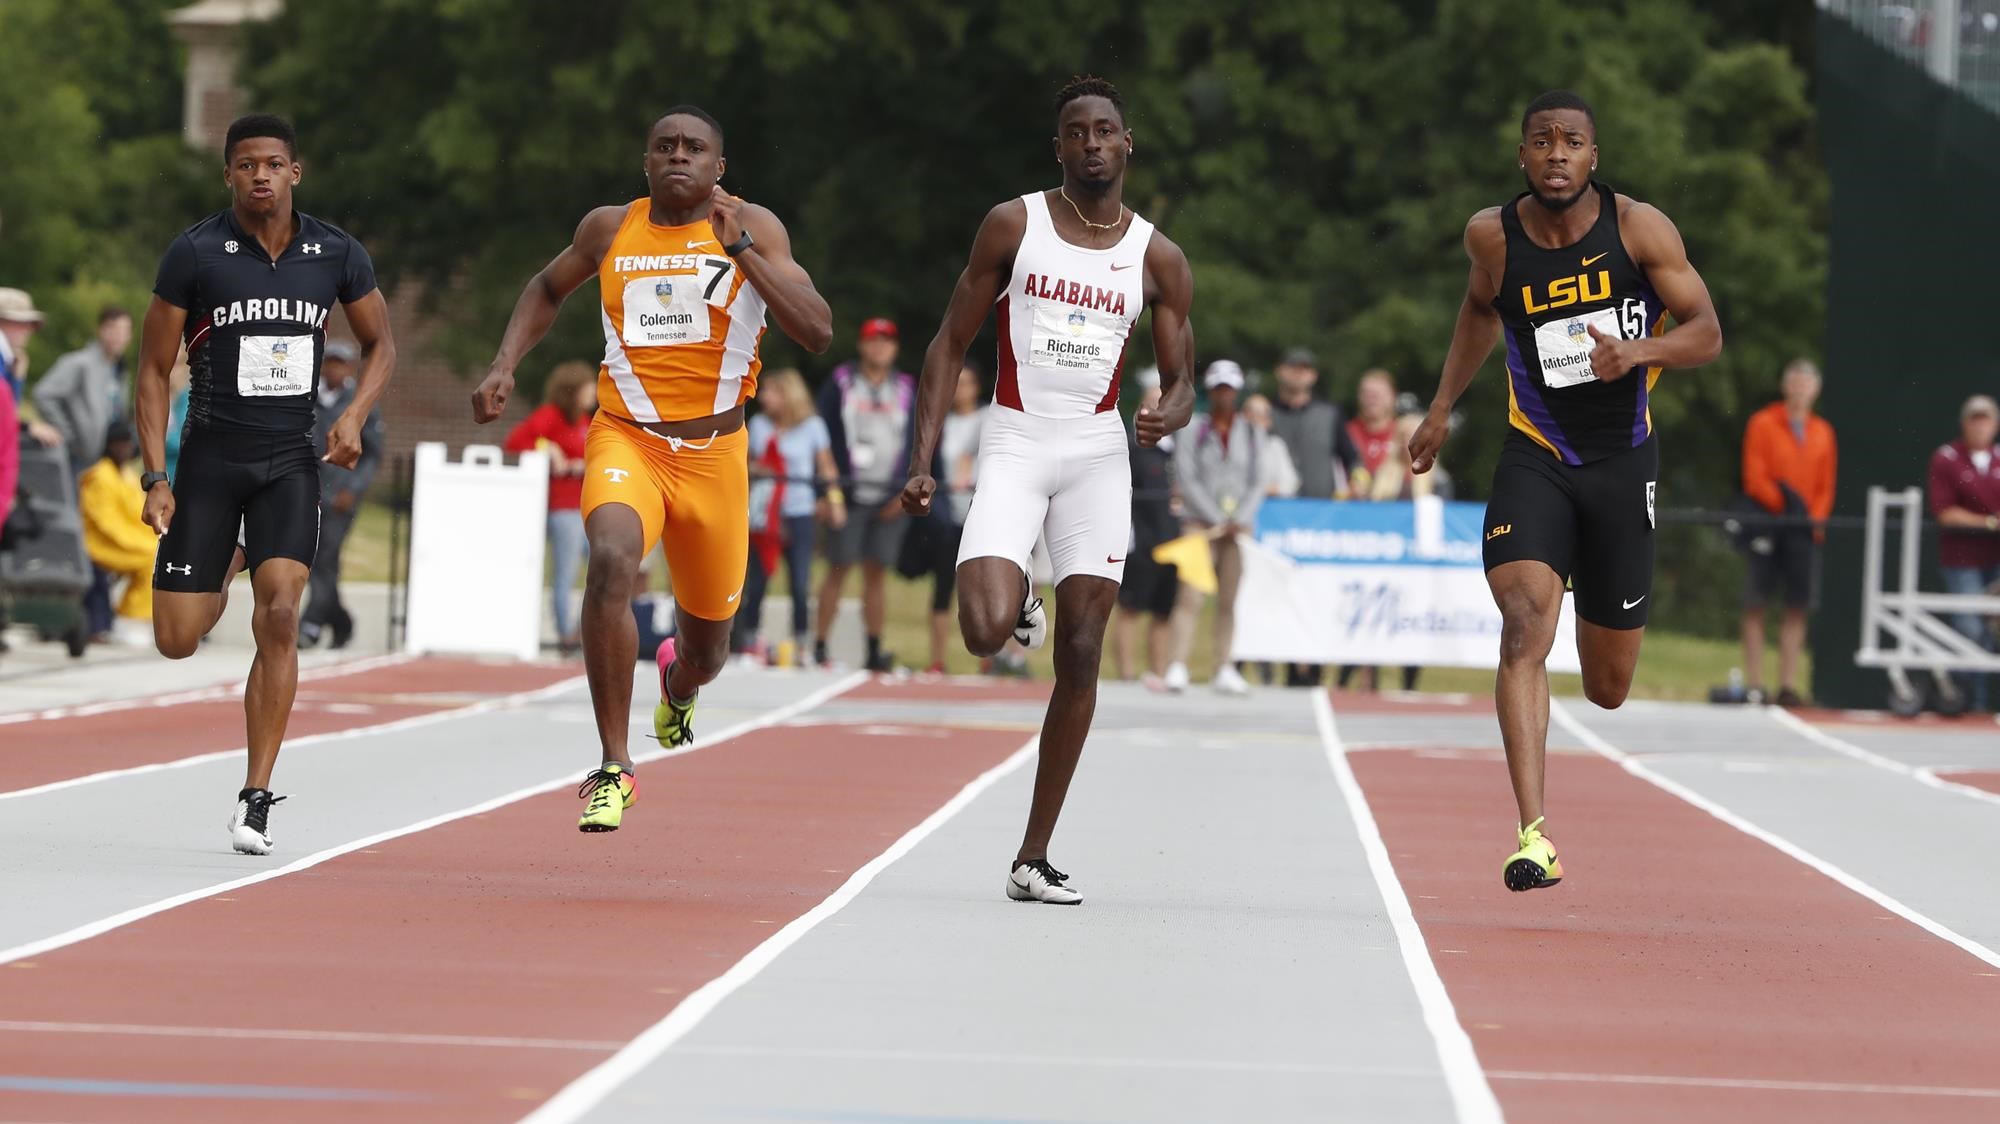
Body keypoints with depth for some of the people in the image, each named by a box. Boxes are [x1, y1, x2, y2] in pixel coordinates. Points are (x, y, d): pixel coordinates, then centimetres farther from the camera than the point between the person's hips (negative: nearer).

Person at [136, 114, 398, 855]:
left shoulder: (337, 255, -1)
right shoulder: (194, 254, -8)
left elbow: (381, 345, 14)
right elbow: (153, 370, -2)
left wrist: (354, 417, -5)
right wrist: (156, 477, -9)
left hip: (290, 460, 1)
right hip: (210, 459, -1)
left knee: (279, 619, -17)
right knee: (177, 641, -1)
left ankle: (256, 800, -11)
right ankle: (226, 570, 38)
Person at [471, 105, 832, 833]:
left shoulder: (751, 229, -4)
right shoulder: (610, 229, 3)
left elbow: (817, 333, -15)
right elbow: (548, 290, 23)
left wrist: (739, 249, -22)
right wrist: (505, 364, 8)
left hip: (713, 452, 1)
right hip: (626, 439, -1)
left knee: (706, 646, 12)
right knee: (612, 561, -33)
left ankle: (678, 684, 54)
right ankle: (614, 767, -25)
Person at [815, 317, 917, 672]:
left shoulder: (907, 390, 11)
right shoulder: (840, 384, 3)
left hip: (891, 500, 2)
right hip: (850, 494, -2)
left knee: (877, 572, 4)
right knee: (838, 569, -3)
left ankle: (874, 649, 5)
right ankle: (819, 646, 1)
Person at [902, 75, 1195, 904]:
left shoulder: (1157, 258, 4)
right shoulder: (1013, 226, -1)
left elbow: (1178, 382, 8)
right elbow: (950, 345, 2)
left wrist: (1169, 416, -17)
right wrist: (923, 460, -7)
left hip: (1098, 451, 2)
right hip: (1014, 441, -2)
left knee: (1081, 655, -1)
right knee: (986, 633, -23)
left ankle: (1034, 857, 6)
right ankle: (1016, 603, 18)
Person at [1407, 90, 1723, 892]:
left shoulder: (1638, 227, -9)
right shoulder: (1493, 236, -3)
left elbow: (1707, 333, -8)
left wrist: (1641, 349, -28)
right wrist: (1442, 407, 18)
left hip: (1622, 462, 0)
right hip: (1534, 458, 0)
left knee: (1607, 689, 11)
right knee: (1524, 628, -25)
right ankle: (1532, 834, -32)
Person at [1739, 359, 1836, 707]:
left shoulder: (1822, 433, 12)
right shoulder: (1763, 424, 2)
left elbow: (1826, 486, 12)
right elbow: (1754, 477, -5)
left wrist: (1815, 518, -5)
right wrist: (1785, 503, -16)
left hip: (1803, 531, 3)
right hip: (1766, 524, -3)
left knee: (1798, 609, 1)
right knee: (1755, 605, -2)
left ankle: (1788, 685, 4)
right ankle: (1754, 683, 0)